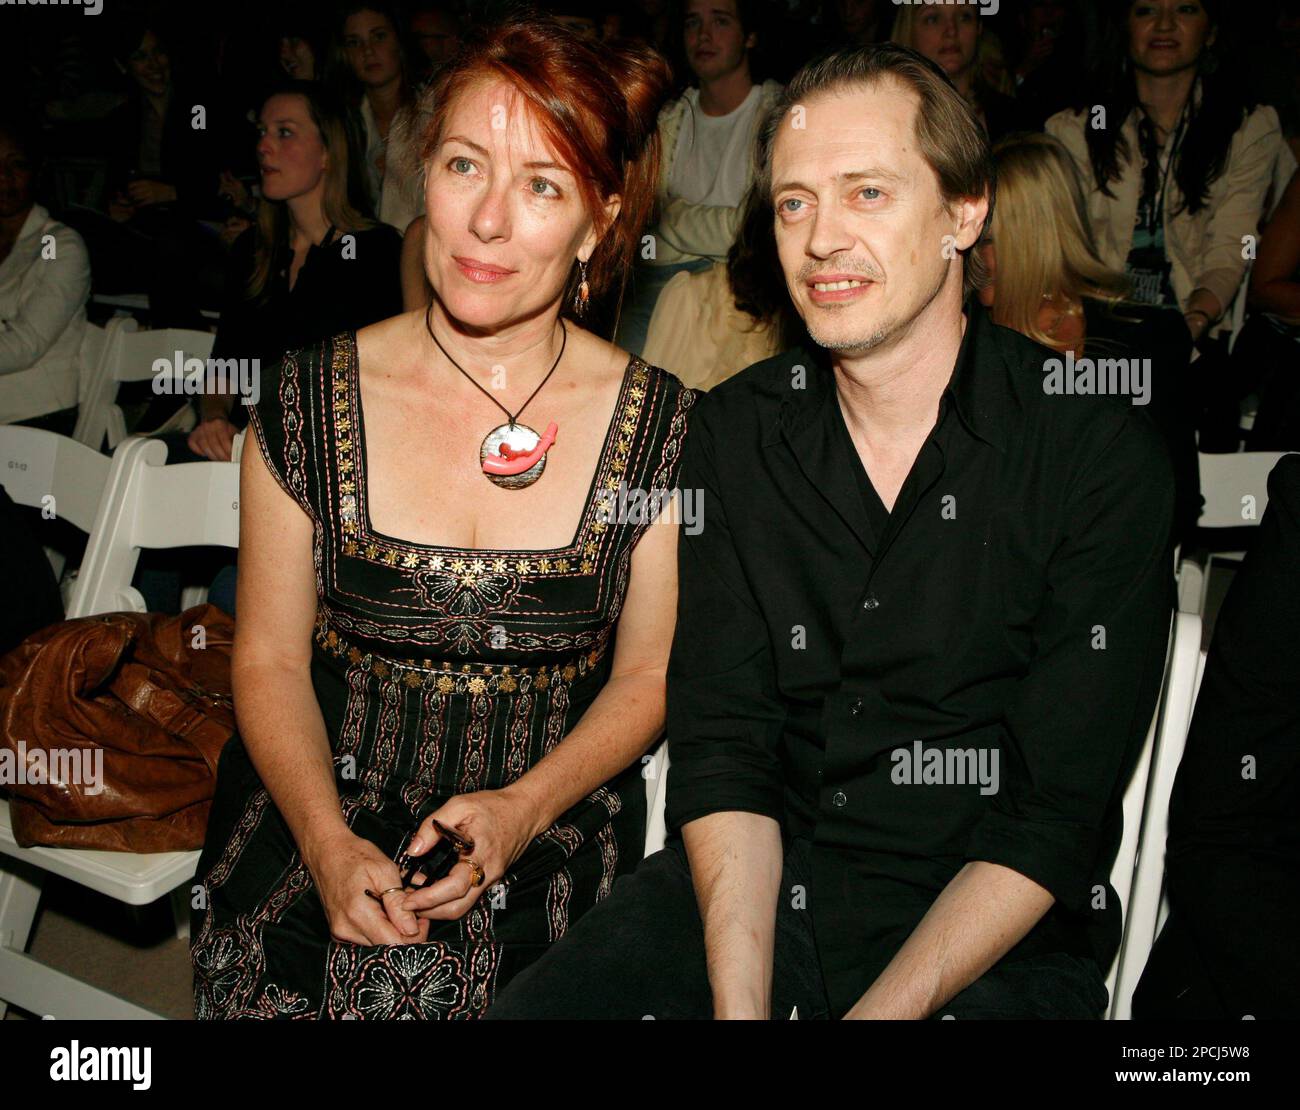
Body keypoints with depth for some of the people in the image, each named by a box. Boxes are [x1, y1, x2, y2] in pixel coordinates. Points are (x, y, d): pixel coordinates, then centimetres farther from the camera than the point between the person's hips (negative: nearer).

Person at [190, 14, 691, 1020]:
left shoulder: (662, 426, -5)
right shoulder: (312, 401, -3)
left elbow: (646, 676, 2)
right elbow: (269, 658, 2)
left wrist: (520, 810, -13)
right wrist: (329, 843, -13)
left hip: (549, 825, 0)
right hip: (323, 812, 1)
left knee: (445, 976, -22)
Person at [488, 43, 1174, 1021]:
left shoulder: (1102, 453, -10)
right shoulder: (735, 432, 2)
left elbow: (1058, 820, -11)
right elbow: (723, 746, -2)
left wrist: (881, 1009, -20)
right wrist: (740, 1004, -15)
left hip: (1000, 931, -2)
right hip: (757, 887, 3)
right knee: (525, 1010, -16)